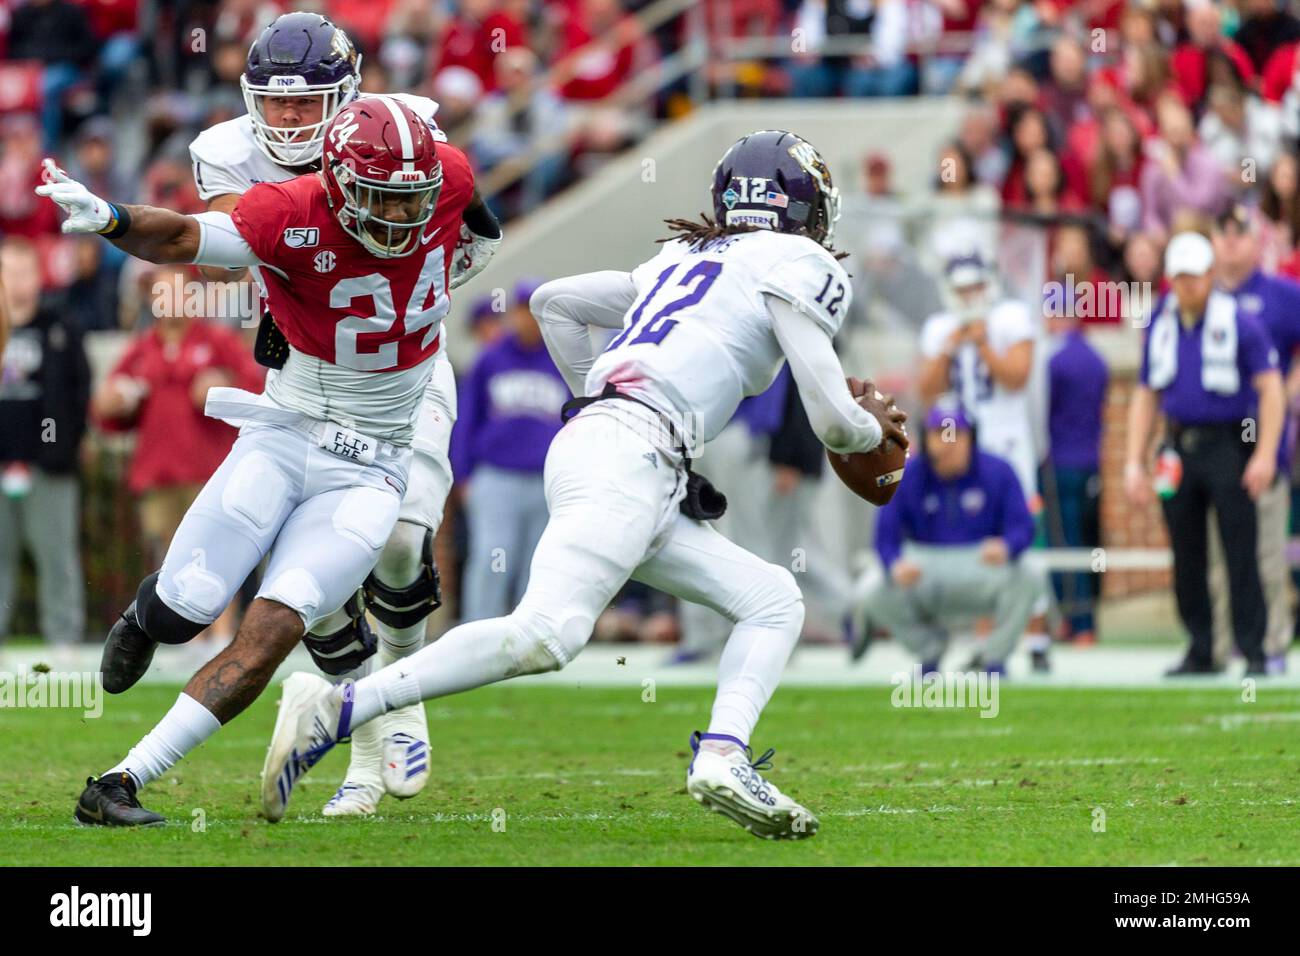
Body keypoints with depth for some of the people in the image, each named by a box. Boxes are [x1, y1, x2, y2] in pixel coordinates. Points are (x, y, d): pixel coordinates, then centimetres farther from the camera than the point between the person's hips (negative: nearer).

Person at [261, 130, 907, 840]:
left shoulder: (680, 262, 28)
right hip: (629, 454, -9)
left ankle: (722, 756, -11)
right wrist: (876, 428, 25)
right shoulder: (797, 265, 6)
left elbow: (553, 301, 34)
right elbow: (833, 423, 3)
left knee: (772, 598, 12)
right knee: (544, 634, -24)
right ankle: (336, 710, -30)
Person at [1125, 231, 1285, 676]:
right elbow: (1145, 397, 16)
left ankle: (1253, 652, -6)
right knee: (1186, 556, 6)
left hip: (1228, 447, -5)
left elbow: (1270, 389, -7)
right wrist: (1134, 463, 8)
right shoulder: (1161, 328, 11)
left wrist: (1265, 455, -17)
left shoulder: (1240, 323, -4)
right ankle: (1200, 652, 13)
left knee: (1240, 552, -9)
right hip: (1179, 449, 5)